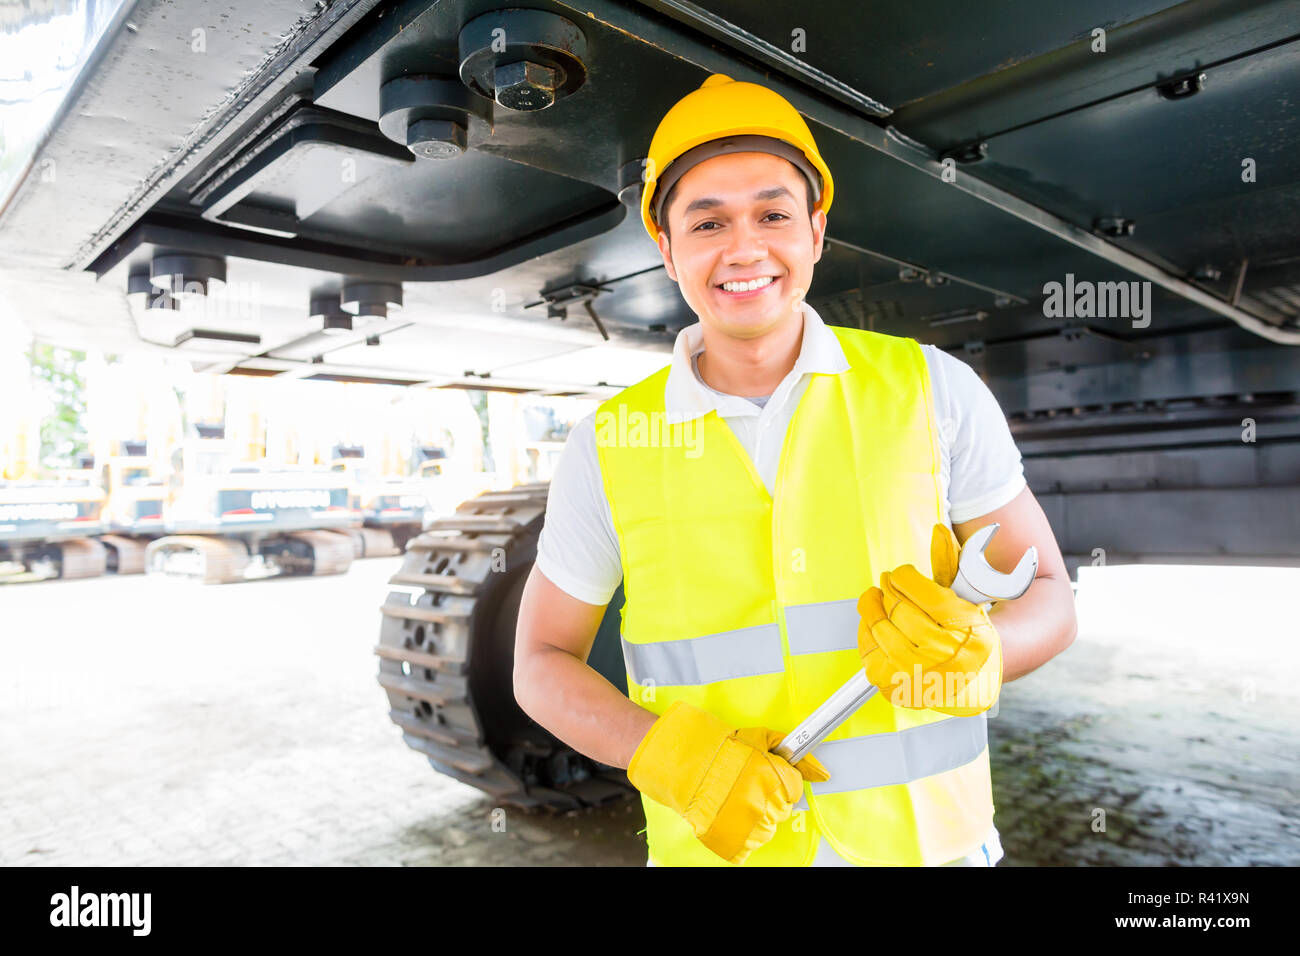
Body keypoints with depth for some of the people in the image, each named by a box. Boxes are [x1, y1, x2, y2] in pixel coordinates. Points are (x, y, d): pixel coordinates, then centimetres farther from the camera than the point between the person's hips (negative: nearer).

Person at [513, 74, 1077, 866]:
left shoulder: (934, 392, -9)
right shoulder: (611, 446, -9)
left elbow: (1049, 602, -1)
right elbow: (543, 665, -1)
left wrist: (971, 658, -23)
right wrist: (668, 755, -18)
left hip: (923, 841, 1)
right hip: (717, 847, 0)